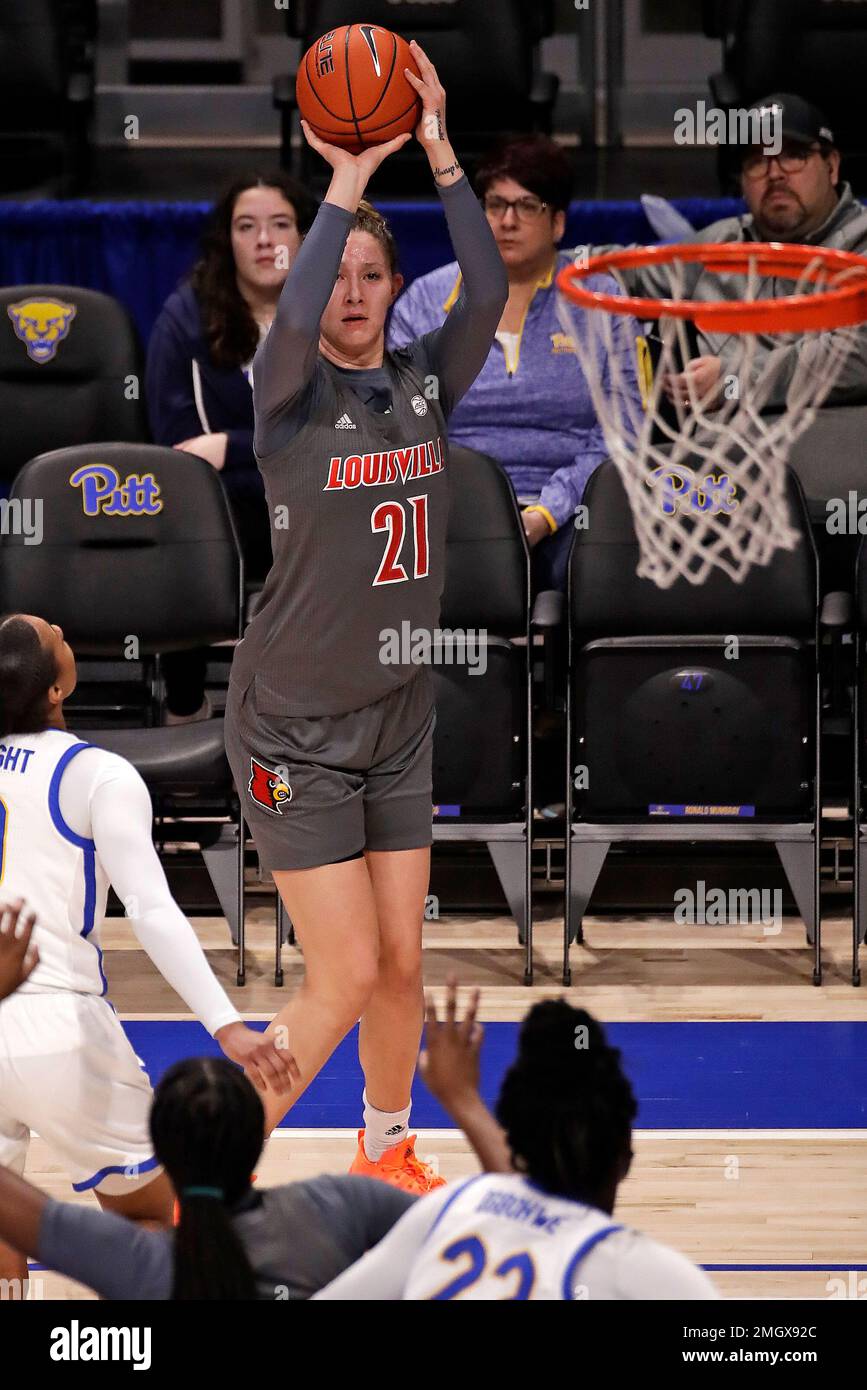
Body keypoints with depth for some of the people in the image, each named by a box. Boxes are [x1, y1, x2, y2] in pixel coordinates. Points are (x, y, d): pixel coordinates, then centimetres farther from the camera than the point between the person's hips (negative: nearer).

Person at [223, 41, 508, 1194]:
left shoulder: (426, 384, 2)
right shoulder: (291, 395, -11)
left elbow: (489, 293, -15)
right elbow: (294, 317, -33)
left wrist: (438, 155, -21)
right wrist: (348, 178, -29)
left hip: (398, 719, 5)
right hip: (293, 727, -5)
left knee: (402, 967, 9)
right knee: (346, 976, -9)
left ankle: (386, 1155, 32)